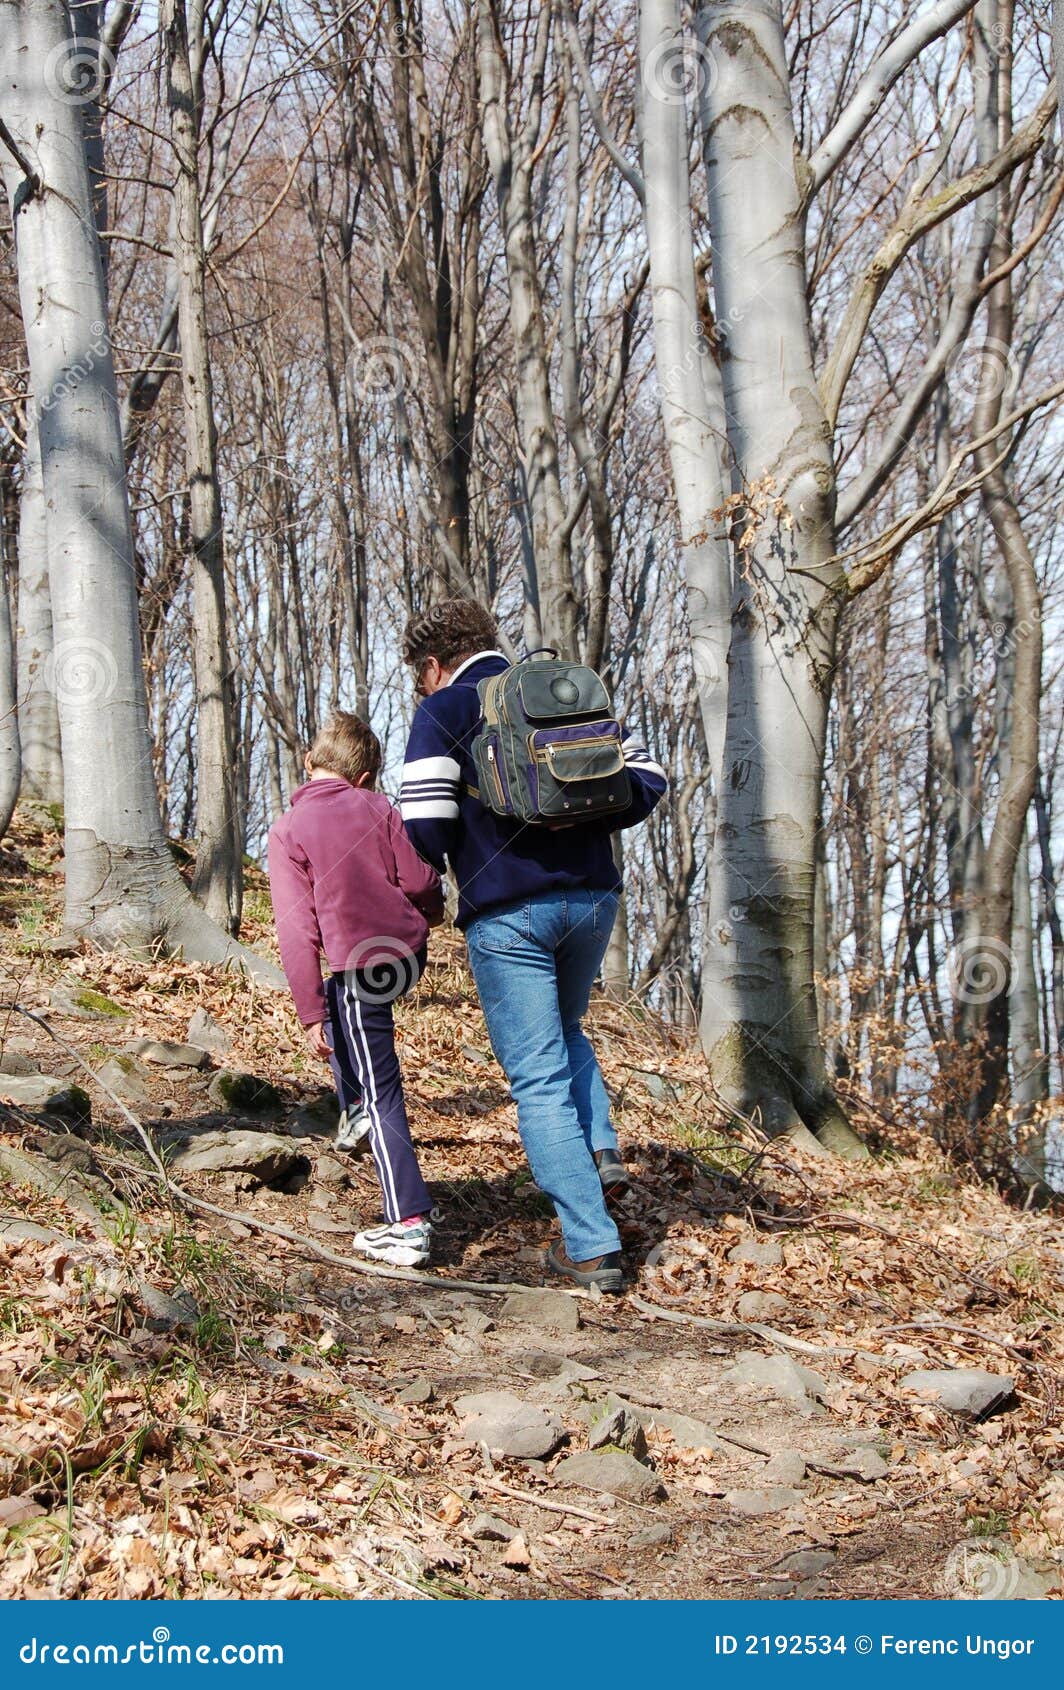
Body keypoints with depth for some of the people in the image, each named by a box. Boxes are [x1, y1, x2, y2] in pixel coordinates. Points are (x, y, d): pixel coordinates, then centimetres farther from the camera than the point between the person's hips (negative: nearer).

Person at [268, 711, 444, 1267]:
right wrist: (430, 914, 25)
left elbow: (297, 931, -11)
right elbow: (420, 880, 0)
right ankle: (355, 1109, 38)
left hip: (360, 967, -5)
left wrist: (311, 1014, -9)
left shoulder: (288, 830, -7)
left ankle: (410, 1226, 2)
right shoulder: (377, 807, 2)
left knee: (382, 1095, 1)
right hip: (408, 953, 5)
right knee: (337, 1001, 35)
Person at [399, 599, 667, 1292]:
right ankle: (601, 1151, 8)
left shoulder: (444, 710, -1)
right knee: (565, 1032, 29)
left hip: (506, 911, -5)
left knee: (539, 1079, 0)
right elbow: (647, 779, 11)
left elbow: (425, 825, -9)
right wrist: (582, 824, 15)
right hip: (592, 898, 5)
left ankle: (592, 1247, -2)